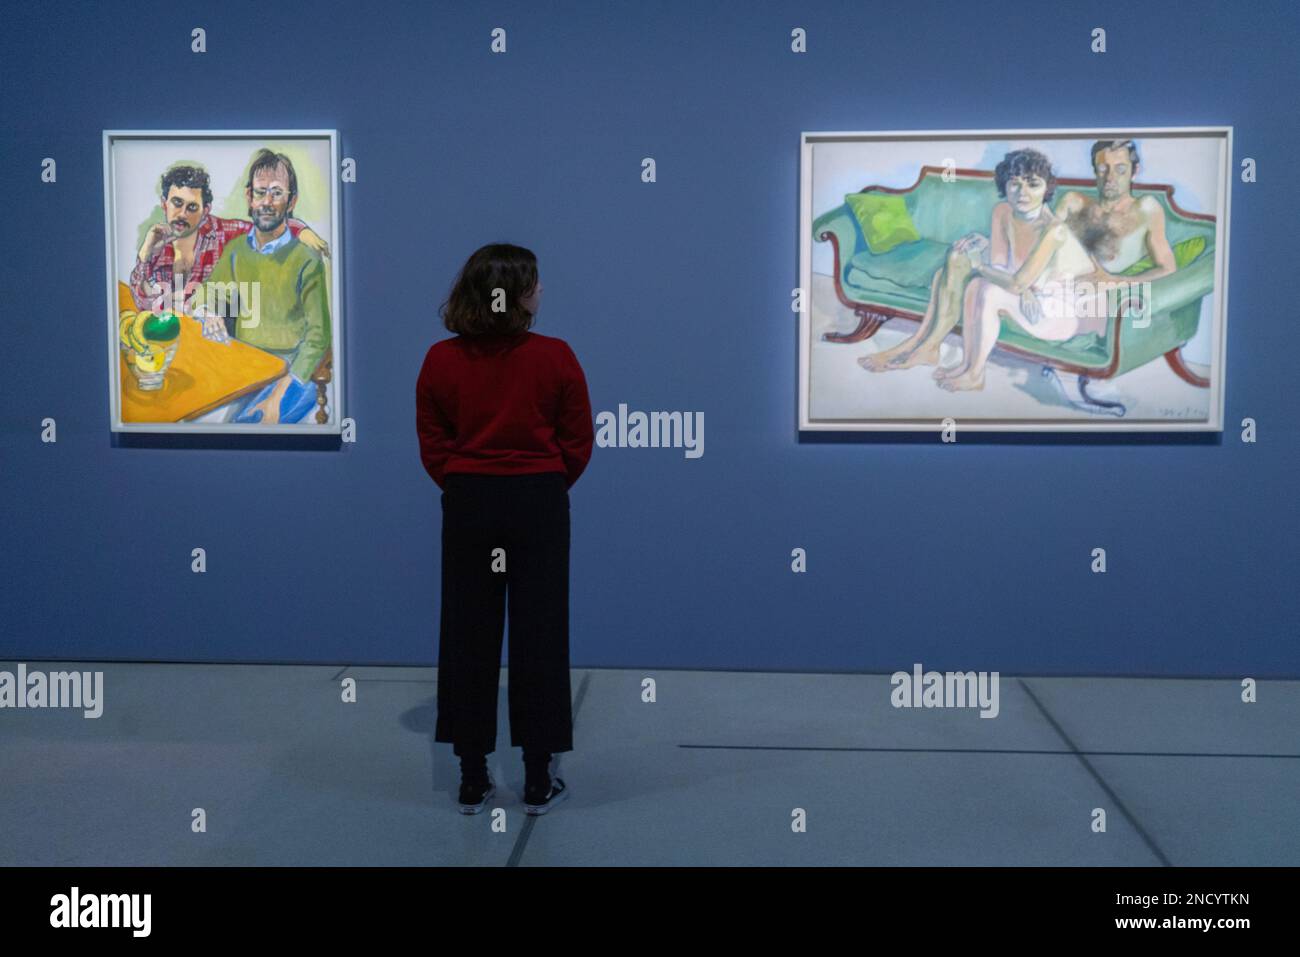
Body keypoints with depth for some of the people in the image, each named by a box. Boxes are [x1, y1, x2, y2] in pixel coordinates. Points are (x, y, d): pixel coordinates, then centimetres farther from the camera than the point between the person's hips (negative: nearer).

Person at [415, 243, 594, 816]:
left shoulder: (440, 360, -3)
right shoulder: (555, 357, -8)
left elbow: (432, 446, 2)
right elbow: (578, 443, -2)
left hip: (467, 505, 2)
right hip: (539, 504, -2)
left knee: (467, 636, 10)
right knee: (539, 636, 6)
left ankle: (472, 780, 17)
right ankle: (539, 783, 13)